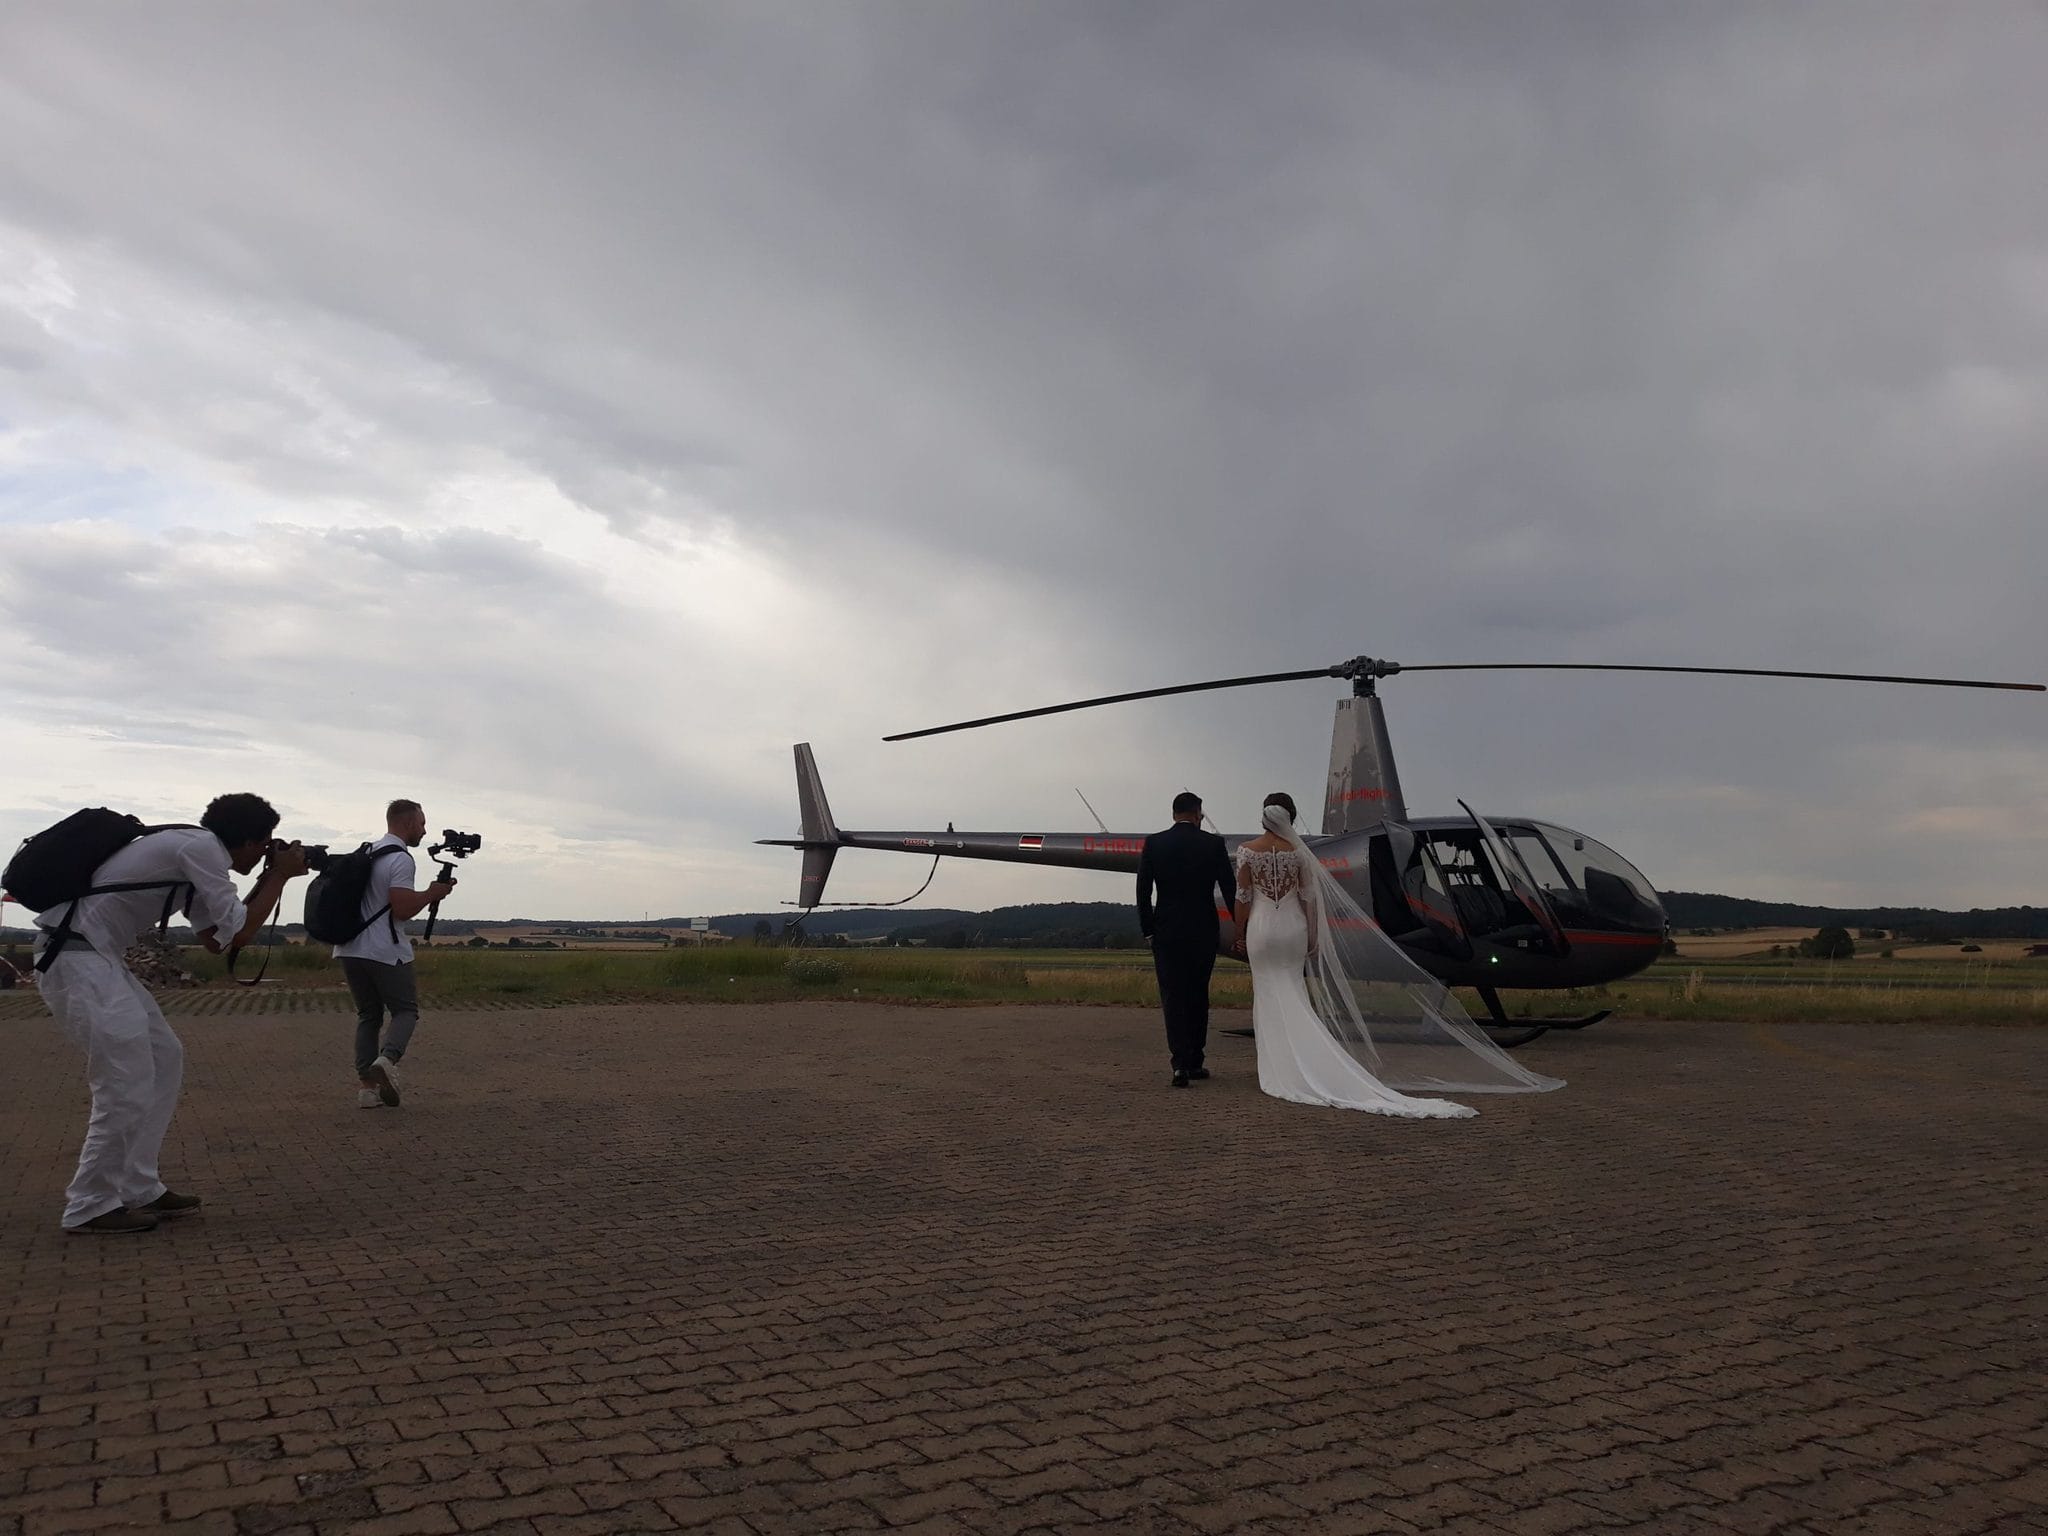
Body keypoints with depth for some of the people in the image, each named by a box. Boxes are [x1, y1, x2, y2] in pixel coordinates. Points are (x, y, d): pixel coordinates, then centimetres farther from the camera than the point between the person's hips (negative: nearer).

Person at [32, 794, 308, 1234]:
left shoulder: (193, 852, 16)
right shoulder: (201, 846, -14)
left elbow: (216, 938, 20)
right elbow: (238, 934, -14)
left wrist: (267, 882, 15)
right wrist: (281, 876, -3)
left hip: (97, 958, 11)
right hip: (75, 958, -11)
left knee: (164, 1058, 12)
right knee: (128, 1082, -9)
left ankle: (137, 1189, 18)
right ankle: (90, 1206, 3)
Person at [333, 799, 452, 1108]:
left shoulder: (366, 853, 16)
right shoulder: (401, 859, -12)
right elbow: (402, 909, -18)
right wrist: (432, 894, -4)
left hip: (350, 949, 8)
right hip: (386, 953, -7)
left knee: (368, 1015, 13)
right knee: (406, 1011, 5)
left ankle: (366, 1084, 6)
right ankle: (387, 1060, -20)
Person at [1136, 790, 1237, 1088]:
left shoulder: (1154, 843, -2)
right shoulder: (1213, 843, -3)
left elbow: (1143, 890, -2)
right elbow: (1229, 888, -2)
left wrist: (1147, 928, 7)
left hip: (1166, 932, -1)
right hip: (1204, 931, 1)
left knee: (1173, 997, 1)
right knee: (1198, 996, 14)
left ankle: (1181, 1064, -11)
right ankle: (1195, 1061, 20)